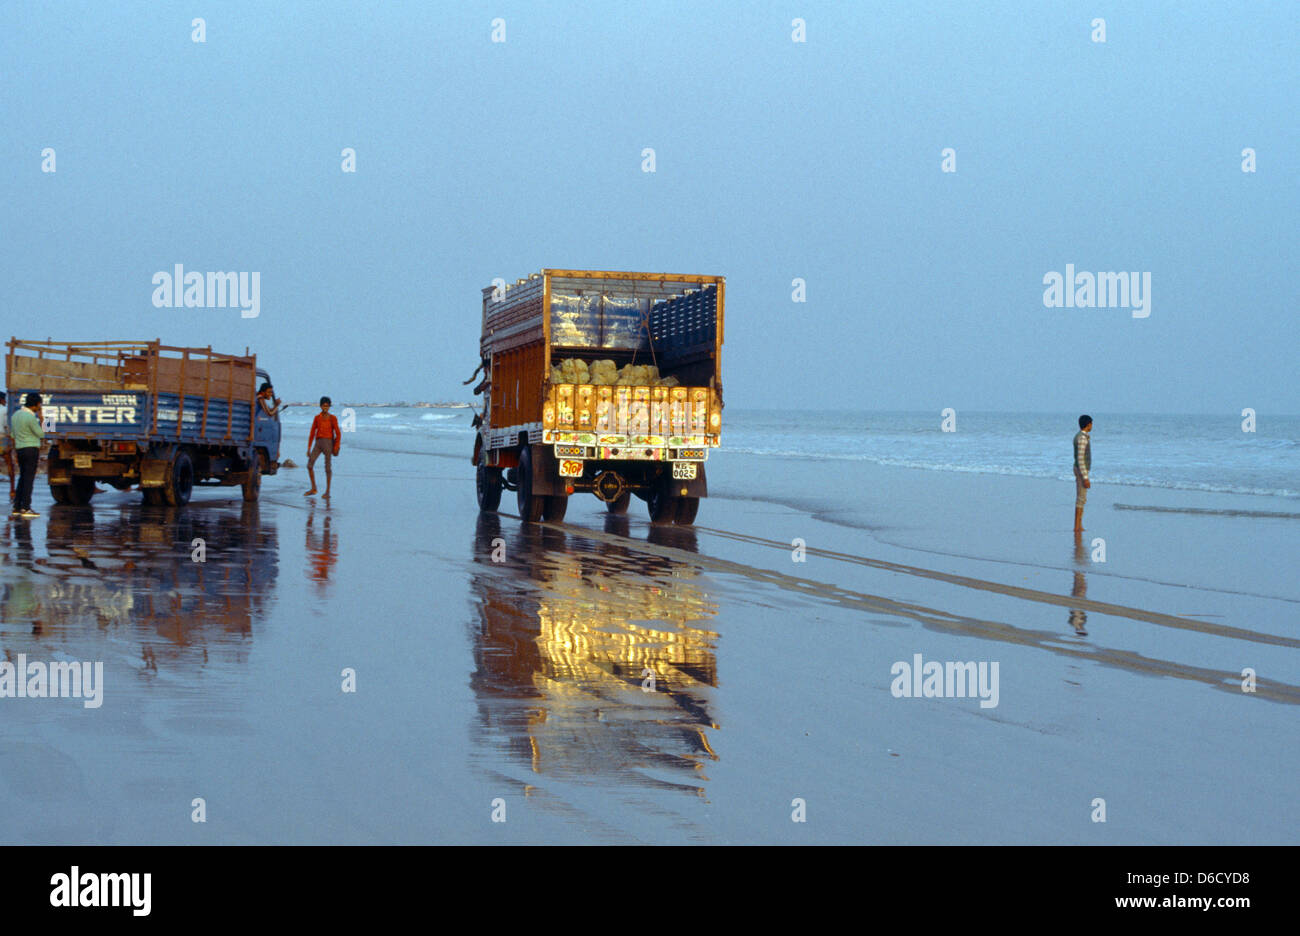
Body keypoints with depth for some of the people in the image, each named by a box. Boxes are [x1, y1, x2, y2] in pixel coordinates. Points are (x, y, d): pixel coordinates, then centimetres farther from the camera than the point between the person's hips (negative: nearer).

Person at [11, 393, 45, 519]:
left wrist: (15, 451, 23)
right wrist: (40, 419, -2)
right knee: (29, 479, -5)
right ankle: (25, 508, -8)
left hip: (20, 450, 8)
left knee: (22, 478, 14)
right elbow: (41, 434, -9)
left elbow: (13, 434, 16)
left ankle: (16, 508, 11)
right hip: (31, 449, -8)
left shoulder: (16, 414, 10)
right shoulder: (30, 417, -17)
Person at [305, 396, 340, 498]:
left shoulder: (333, 418, -2)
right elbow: (312, 433, 10)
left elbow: (338, 434, -3)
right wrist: (309, 448, 7)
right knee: (309, 465, -6)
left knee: (327, 467, -3)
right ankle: (313, 489, 6)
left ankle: (327, 491, 6)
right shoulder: (317, 418, 8)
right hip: (318, 443, 4)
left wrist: (336, 447, -12)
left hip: (328, 442, -4)